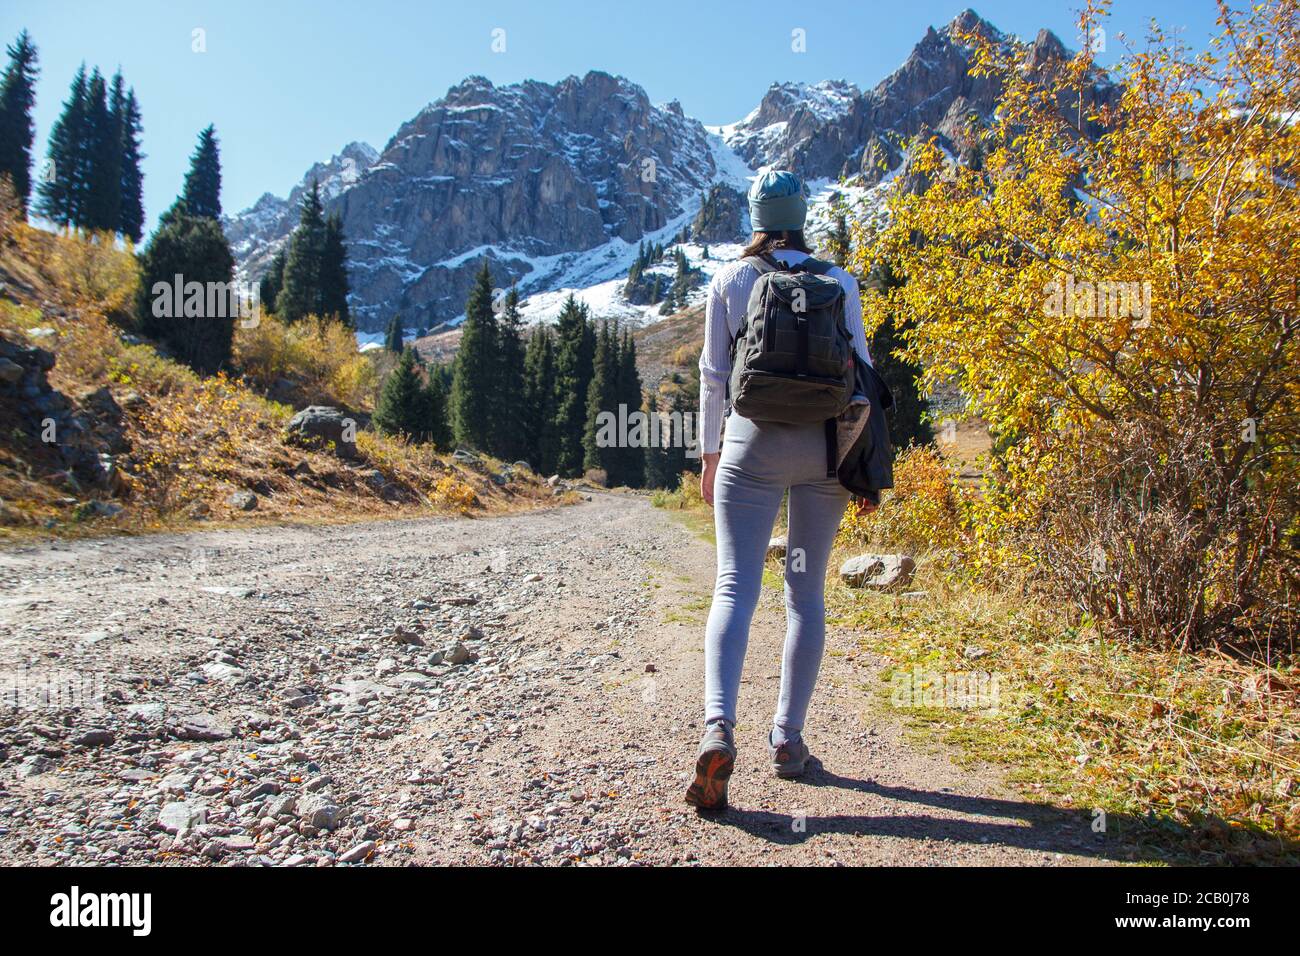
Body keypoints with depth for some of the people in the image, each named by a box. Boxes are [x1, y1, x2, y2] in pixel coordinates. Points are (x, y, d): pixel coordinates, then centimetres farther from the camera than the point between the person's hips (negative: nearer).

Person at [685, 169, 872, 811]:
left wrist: (710, 455, 11)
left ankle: (718, 726, -25)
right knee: (807, 591, 10)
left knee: (735, 587, -5)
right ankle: (787, 737, 13)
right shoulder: (839, 282, 7)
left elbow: (713, 376, 4)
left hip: (753, 444, -1)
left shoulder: (729, 281, 4)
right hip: (826, 445, 2)